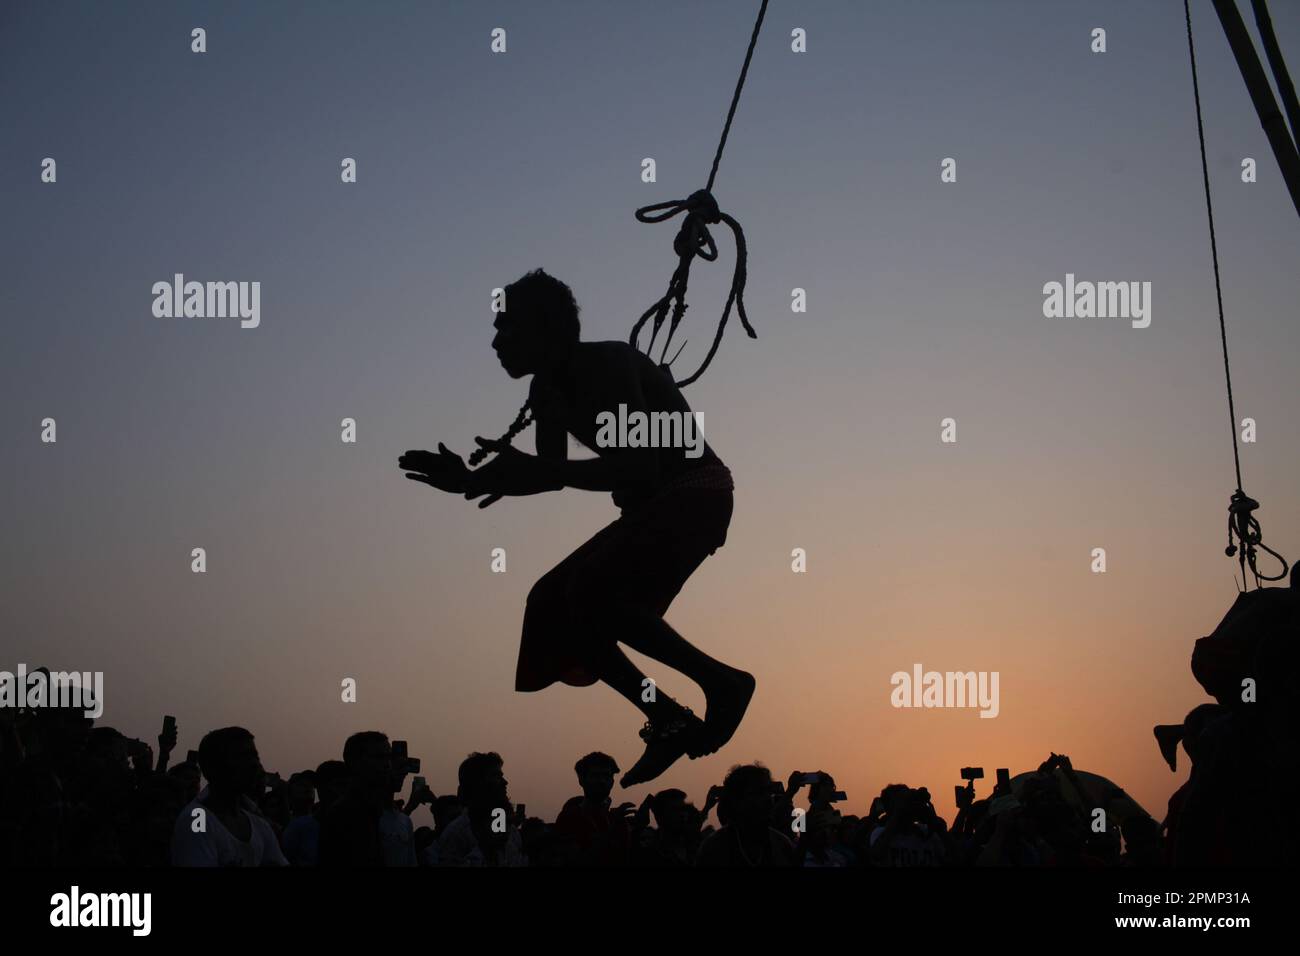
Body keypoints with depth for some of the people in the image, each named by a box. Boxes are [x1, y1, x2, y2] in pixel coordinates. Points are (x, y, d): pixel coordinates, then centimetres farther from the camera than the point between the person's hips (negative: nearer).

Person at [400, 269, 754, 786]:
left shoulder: (607, 365, -20)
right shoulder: (549, 388, 7)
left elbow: (638, 468, -29)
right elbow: (553, 474, 18)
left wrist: (530, 469, -31)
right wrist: (470, 480, 4)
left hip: (695, 493, -10)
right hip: (652, 507, 10)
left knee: (592, 592, -26)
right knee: (551, 603, 2)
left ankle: (720, 681, -15)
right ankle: (668, 722, 4)